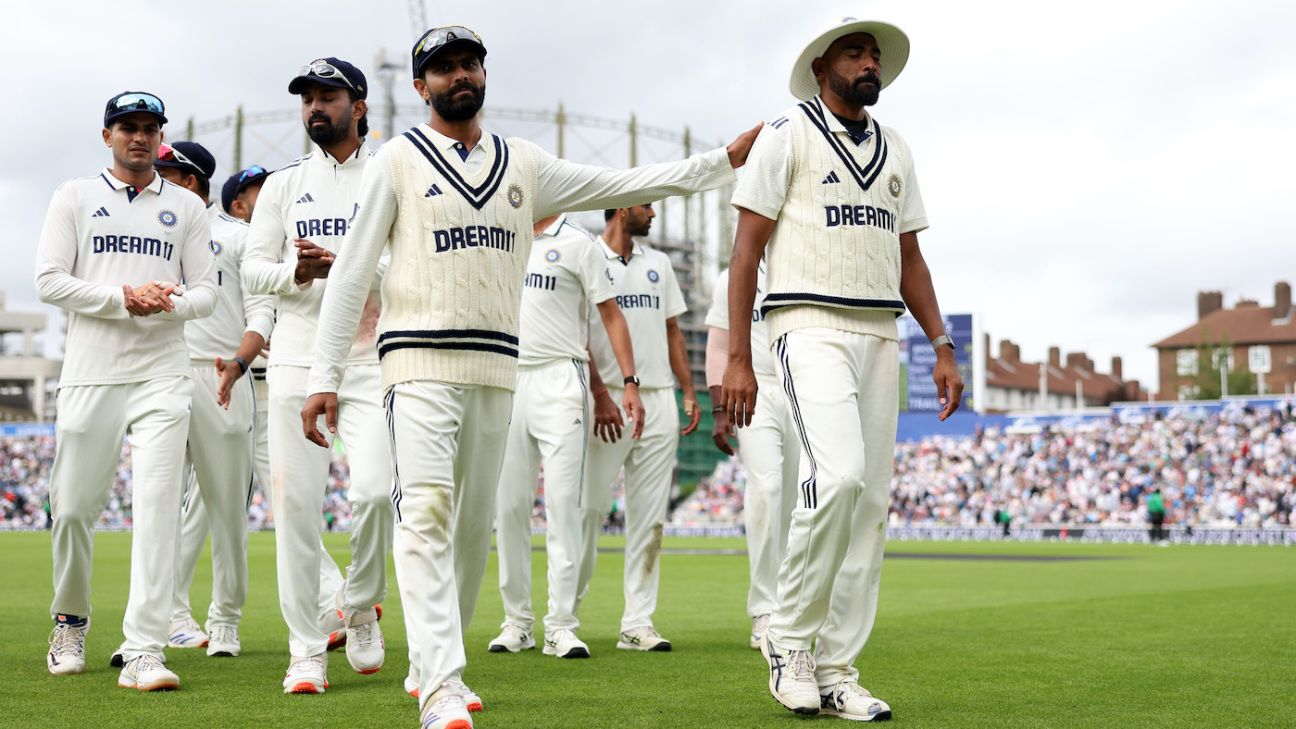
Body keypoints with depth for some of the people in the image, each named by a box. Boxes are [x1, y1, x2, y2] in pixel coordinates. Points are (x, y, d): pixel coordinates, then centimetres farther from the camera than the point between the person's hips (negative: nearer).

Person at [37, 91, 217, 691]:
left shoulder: (186, 207, 15)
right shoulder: (75, 197, 10)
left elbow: (206, 291, 10)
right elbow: (49, 281, 0)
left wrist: (169, 303, -12)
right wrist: (122, 297, -12)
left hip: (162, 376, 0)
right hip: (90, 372, 0)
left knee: (157, 506, -11)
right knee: (73, 506, 3)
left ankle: (143, 651, -14)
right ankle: (70, 623, 28)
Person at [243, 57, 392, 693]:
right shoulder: (284, 183, 15)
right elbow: (253, 268, 9)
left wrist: (339, 266, -17)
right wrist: (293, 272, -13)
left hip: (369, 361, -2)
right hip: (296, 360, 2)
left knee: (374, 489, -17)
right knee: (295, 503, -2)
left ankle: (359, 610, 10)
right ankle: (307, 650, 7)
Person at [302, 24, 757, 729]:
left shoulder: (524, 165, 15)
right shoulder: (398, 160, 4)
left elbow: (620, 185, 15)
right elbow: (351, 272, 0)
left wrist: (725, 159, 9)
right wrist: (324, 376, -7)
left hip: (496, 370, 5)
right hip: (420, 364, -5)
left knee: (474, 525, 8)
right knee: (427, 513, -18)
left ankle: (433, 666, 23)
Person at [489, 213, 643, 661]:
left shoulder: (577, 244, 1)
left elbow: (610, 314, 0)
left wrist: (629, 383, -7)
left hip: (560, 380, -4)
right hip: (507, 380, 5)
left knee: (562, 501, -9)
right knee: (508, 504, 4)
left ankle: (561, 626, -7)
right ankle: (516, 621, 13)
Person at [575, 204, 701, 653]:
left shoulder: (658, 264, 19)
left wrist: (689, 393, 12)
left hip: (659, 400, 6)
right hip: (608, 398, -6)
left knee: (650, 516, 4)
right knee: (590, 507, -7)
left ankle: (637, 623, 7)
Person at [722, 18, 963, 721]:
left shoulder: (894, 150, 18)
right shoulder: (787, 134, 1)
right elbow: (747, 248, -4)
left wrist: (943, 347, 9)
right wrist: (738, 359, -11)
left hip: (881, 338, 6)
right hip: (812, 328, -6)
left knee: (870, 504, 2)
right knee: (838, 477, -24)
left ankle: (835, 672, 8)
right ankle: (789, 636, -6)